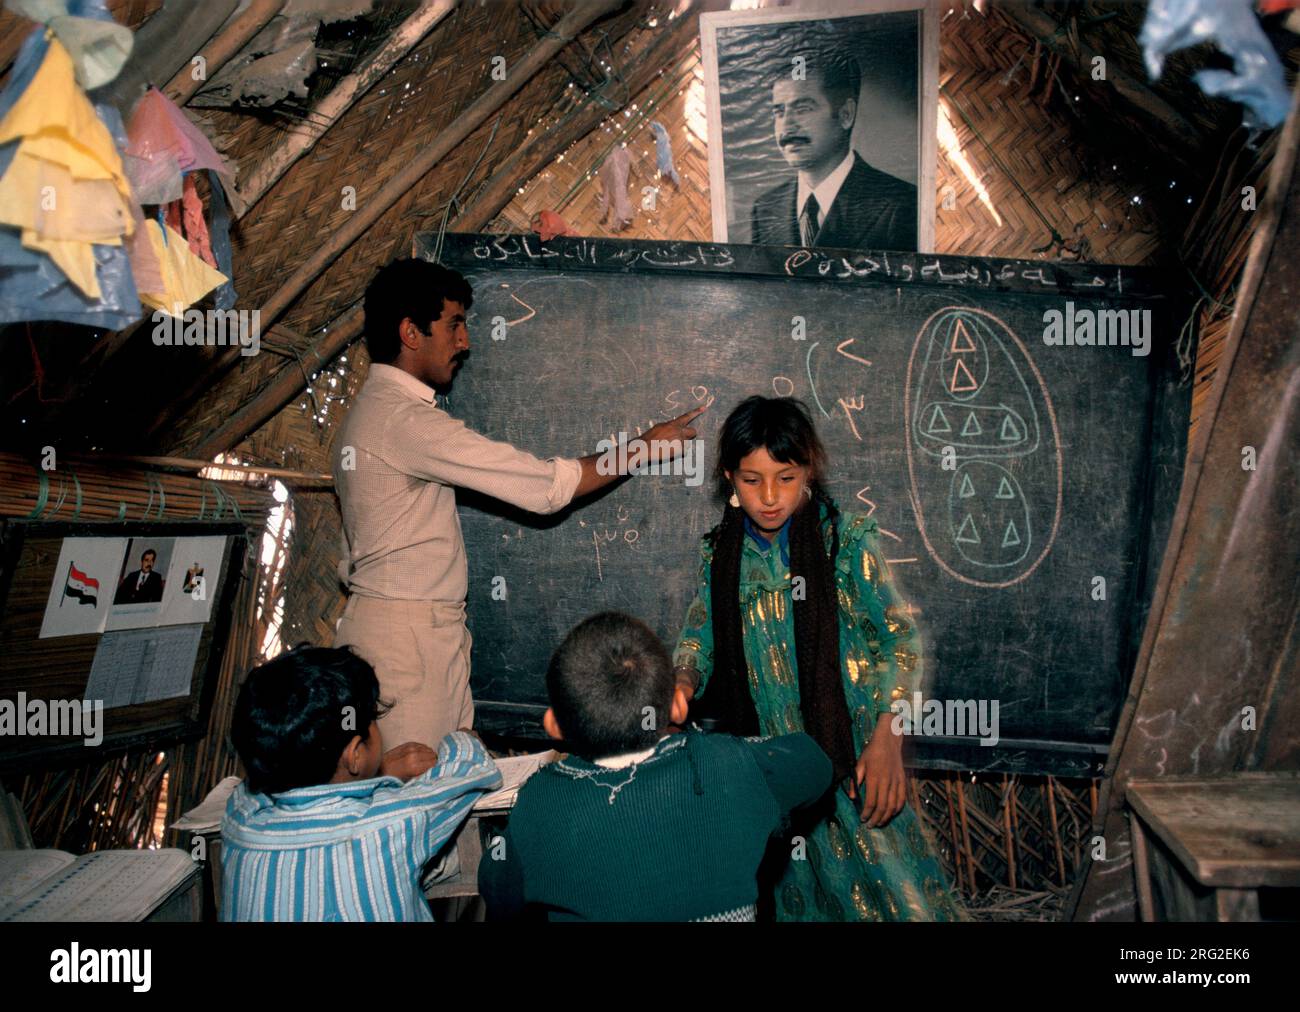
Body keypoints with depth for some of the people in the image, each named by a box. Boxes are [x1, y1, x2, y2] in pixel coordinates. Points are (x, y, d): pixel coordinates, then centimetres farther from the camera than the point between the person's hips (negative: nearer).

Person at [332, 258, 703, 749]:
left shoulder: (378, 408, 15)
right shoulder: (403, 420, -18)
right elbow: (544, 484, -19)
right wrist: (646, 447, -7)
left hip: (429, 627, 10)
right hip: (404, 635, -10)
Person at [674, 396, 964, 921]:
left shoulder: (845, 539, -10)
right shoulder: (720, 553, 1)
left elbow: (898, 637, -9)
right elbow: (699, 636, 4)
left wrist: (887, 742, -18)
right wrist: (682, 686, -18)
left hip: (846, 752, -3)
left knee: (876, 875, 0)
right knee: (789, 884, 14)